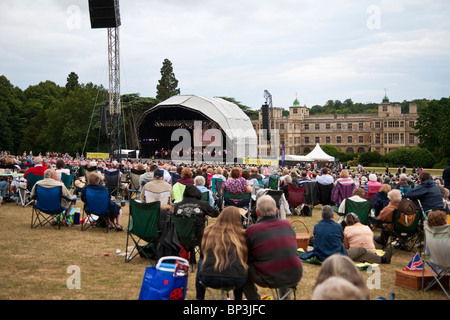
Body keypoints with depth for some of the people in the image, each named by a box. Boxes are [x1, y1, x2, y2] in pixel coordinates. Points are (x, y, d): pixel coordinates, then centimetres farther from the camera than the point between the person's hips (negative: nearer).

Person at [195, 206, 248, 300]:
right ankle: (238, 298, 35)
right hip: (237, 281, 0)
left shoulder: (209, 231, 10)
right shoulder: (241, 235, 7)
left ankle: (199, 298, 31)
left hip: (209, 279, 0)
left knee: (201, 262, 33)